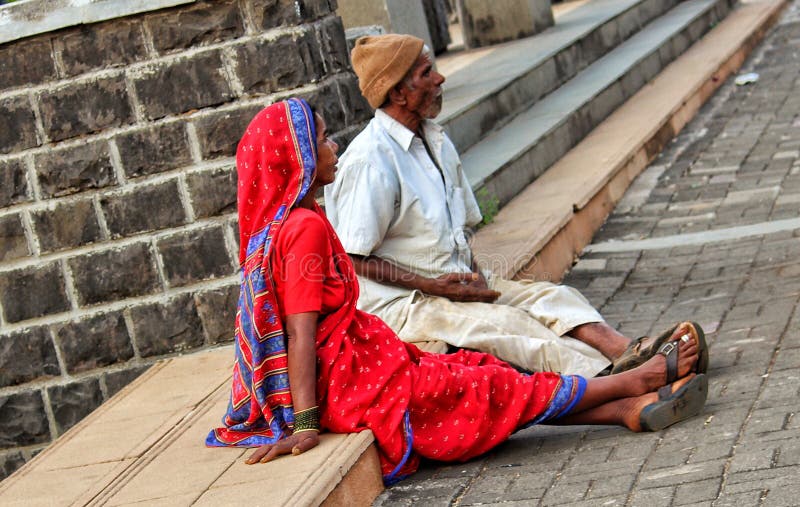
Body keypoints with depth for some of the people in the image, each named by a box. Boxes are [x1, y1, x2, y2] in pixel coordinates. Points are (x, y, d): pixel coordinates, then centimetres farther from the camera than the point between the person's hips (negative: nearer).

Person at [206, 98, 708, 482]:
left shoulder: (280, 223, 12)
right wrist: (305, 424, -25)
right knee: (496, 389, 0)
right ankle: (639, 380, 11)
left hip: (354, 363, 10)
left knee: (482, 377, 5)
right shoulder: (305, 227, -20)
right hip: (352, 383, -10)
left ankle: (630, 410, 2)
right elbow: (300, 332, -24)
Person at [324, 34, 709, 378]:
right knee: (506, 322, -29)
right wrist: (433, 286, -19)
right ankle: (616, 383, -45)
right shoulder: (370, 161, -16)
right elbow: (353, 259, -17)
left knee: (549, 296, -13)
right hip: (397, 305, -9)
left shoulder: (437, 143, 13)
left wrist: (472, 275, -1)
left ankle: (626, 351, -39)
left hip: (456, 282, 9)